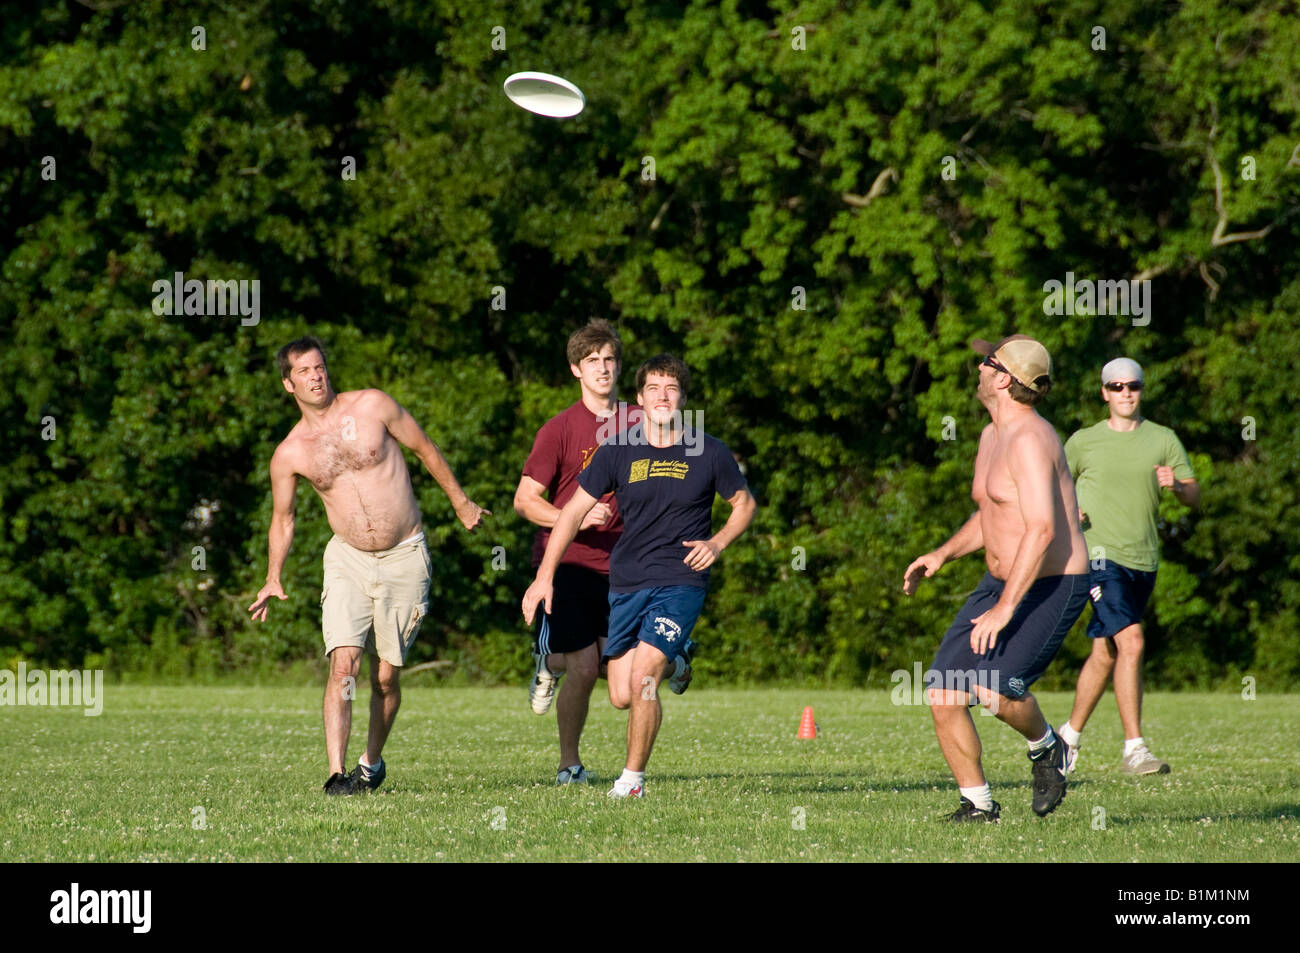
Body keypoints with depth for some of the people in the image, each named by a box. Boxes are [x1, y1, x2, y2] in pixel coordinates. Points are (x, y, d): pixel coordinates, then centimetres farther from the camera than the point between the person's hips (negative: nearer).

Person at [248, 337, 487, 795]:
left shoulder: (373, 406, -6)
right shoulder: (289, 455, -2)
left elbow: (425, 448, 7)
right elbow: (282, 520, 11)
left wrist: (461, 503, 14)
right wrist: (273, 579, -2)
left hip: (404, 558, 0)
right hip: (348, 558, 0)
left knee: (386, 675, 3)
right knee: (344, 664, -17)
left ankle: (372, 762, 24)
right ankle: (336, 773, -19)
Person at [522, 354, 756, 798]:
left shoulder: (709, 453, -2)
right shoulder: (618, 451, 0)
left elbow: (744, 503, 13)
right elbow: (574, 510, 4)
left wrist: (717, 543, -5)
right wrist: (545, 575, -3)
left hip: (680, 582, -3)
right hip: (626, 584, 3)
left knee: (641, 680, -20)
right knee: (621, 696, 5)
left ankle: (633, 778, -2)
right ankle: (671, 662, 40)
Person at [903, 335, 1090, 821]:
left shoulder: (1030, 439, -20)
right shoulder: (992, 436, 12)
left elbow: (1042, 529, -29)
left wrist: (1004, 609, -31)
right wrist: (942, 554, 13)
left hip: (1050, 587, -9)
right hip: (1001, 581, 9)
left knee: (995, 689, -27)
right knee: (943, 695, -2)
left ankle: (1045, 747, 4)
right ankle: (978, 805, 11)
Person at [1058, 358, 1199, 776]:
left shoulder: (1162, 440, 8)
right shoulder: (1083, 442, 4)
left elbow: (1194, 496, 4)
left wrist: (1177, 485, -18)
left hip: (1144, 561, 4)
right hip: (1102, 554, -4)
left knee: (1105, 653, 13)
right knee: (1130, 643, -19)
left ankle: (1071, 734, 29)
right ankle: (1134, 749, -20)